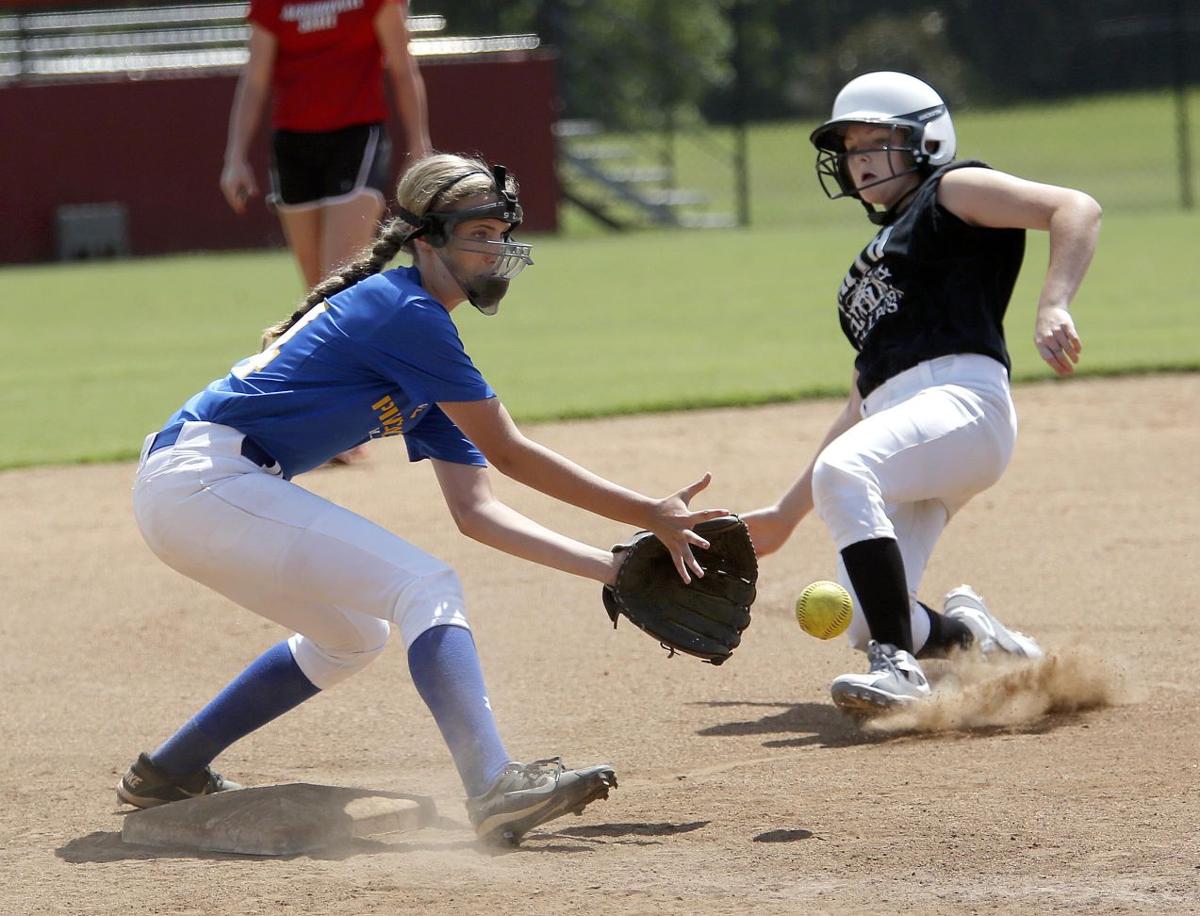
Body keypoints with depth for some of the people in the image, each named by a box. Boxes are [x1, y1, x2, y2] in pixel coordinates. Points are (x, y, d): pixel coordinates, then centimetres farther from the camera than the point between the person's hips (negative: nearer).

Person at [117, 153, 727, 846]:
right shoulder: (407, 313, -11)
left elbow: (476, 509, 15)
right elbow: (508, 454, -11)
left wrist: (611, 568, 6)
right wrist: (649, 516, -7)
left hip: (187, 492, 10)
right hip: (203, 479, -10)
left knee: (352, 637, 26)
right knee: (425, 588, -16)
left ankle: (169, 773, 32)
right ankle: (494, 790, -33)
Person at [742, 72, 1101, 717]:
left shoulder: (951, 192, 11)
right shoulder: (876, 256, 34)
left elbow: (1076, 210, -5)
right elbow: (864, 402, 34)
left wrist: (1052, 308, -23)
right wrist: (786, 513, 32)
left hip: (961, 398, -8)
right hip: (899, 432, 8)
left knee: (844, 471, -36)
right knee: (864, 625, -11)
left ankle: (900, 667, -37)